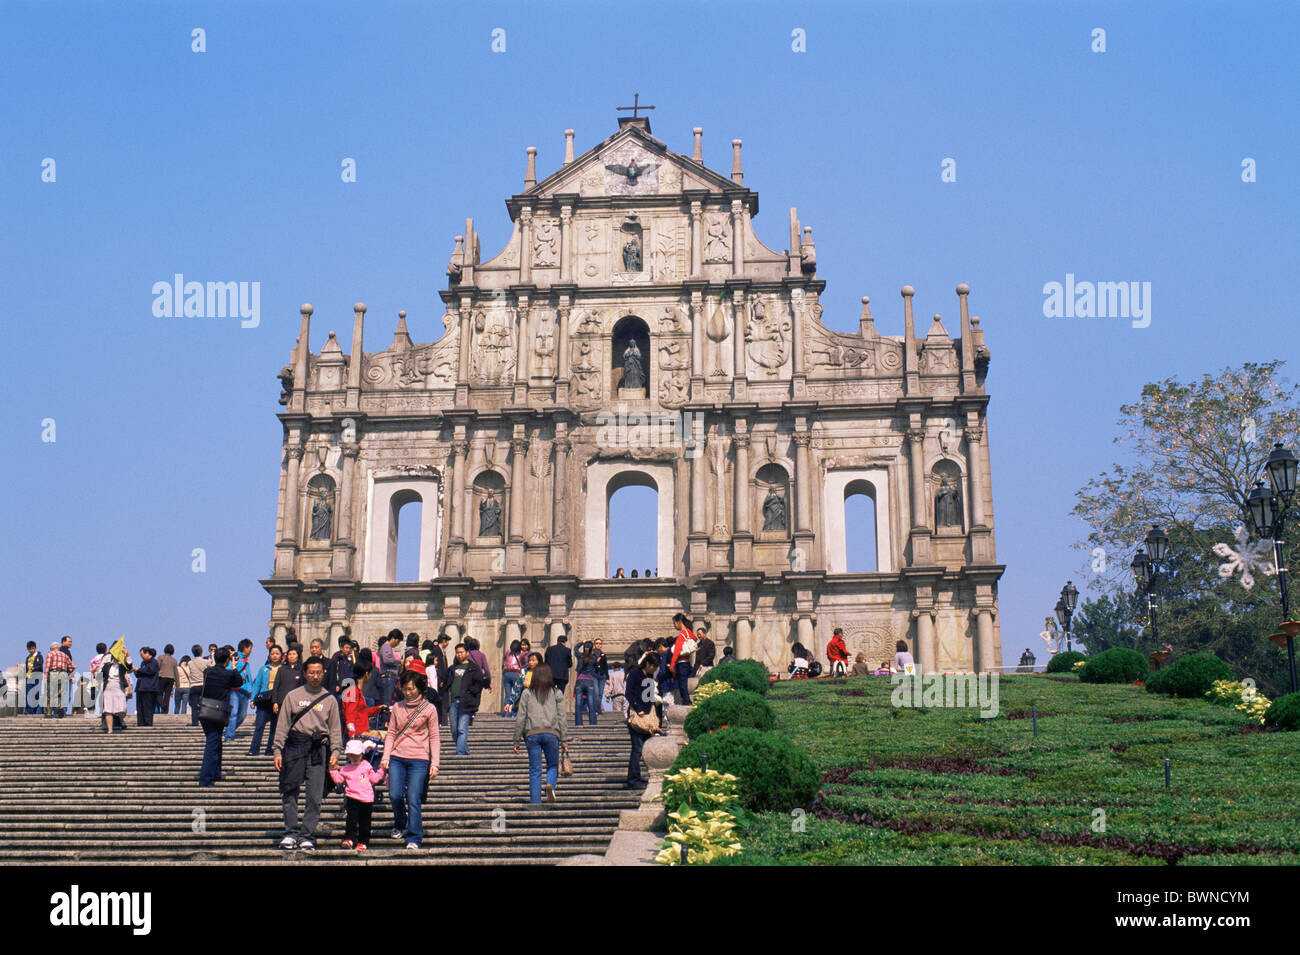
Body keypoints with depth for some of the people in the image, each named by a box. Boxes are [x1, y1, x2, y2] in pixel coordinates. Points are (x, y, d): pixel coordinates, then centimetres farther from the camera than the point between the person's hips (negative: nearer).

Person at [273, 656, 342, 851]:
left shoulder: (330, 699, 11)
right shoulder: (292, 696, 9)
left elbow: (335, 728, 12)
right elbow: (282, 725, 8)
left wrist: (335, 752, 0)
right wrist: (278, 751, 1)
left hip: (318, 749, 0)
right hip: (295, 747, 0)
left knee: (315, 796, -2)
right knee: (289, 792, -1)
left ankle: (307, 835, 3)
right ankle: (291, 832, 9)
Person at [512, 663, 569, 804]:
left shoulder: (527, 693, 6)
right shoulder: (556, 693, 7)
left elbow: (521, 718, 4)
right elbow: (561, 718, 4)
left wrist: (516, 741, 8)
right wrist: (564, 740, 7)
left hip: (532, 734, 0)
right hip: (551, 733, 0)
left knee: (534, 770, 5)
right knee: (553, 765, 14)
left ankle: (535, 802, -1)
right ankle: (550, 784, -17)